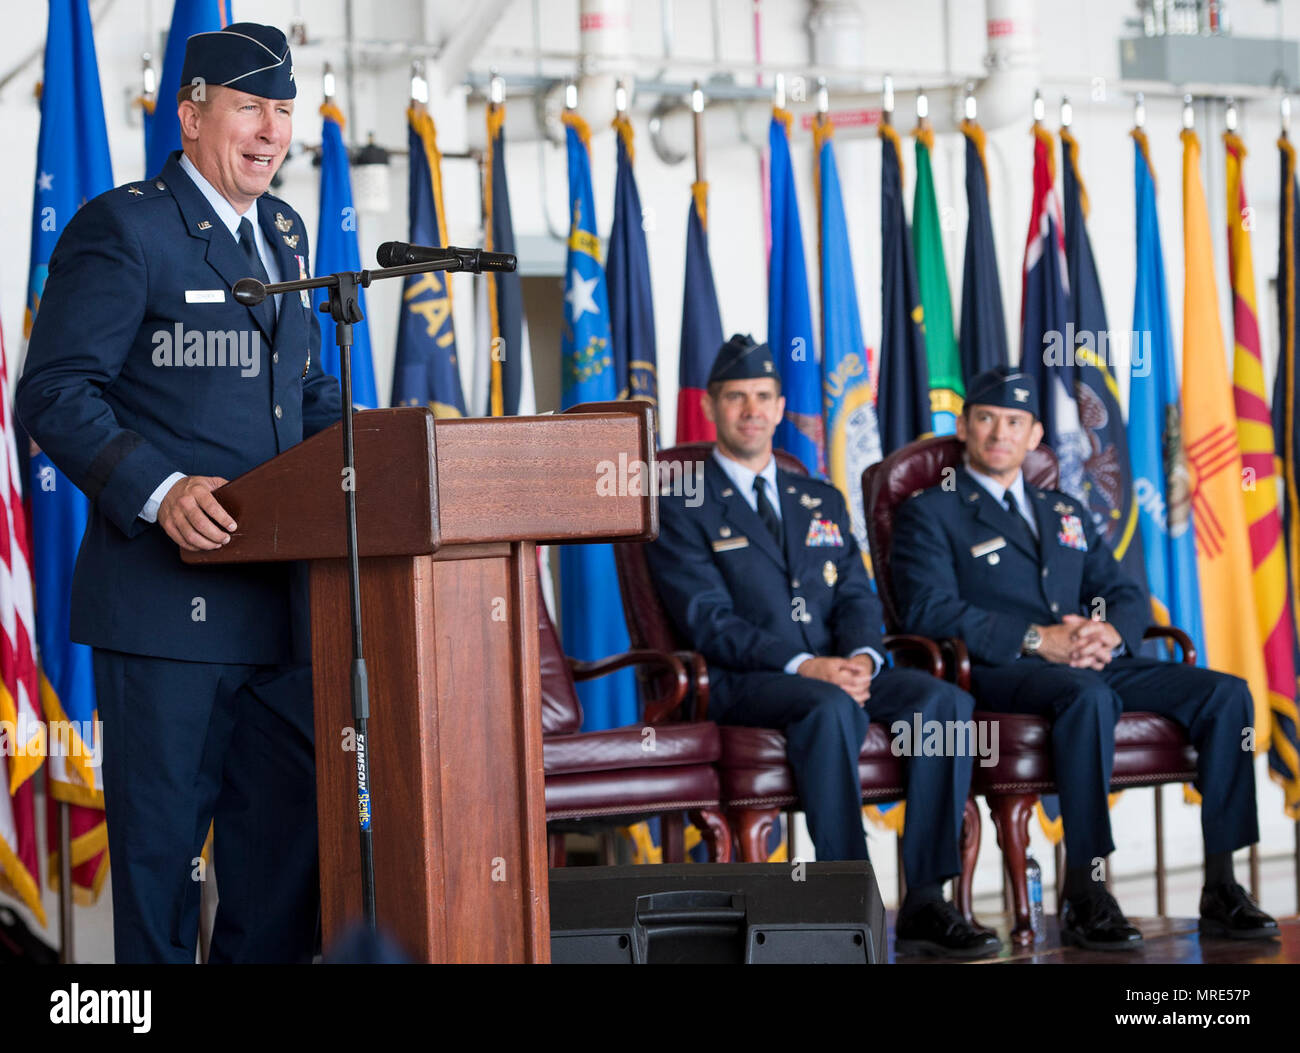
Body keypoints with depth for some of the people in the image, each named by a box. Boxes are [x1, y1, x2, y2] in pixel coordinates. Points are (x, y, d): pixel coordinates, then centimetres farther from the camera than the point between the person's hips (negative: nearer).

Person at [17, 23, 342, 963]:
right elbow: (55, 395, -12)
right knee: (161, 840, 0)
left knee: (288, 836, 10)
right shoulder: (122, 228, -7)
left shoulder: (284, 232, 17)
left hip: (279, 598, 7)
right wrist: (158, 489, -26)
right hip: (165, 596, -7)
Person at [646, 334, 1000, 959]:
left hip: (838, 672, 5)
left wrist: (862, 657, -12)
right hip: (744, 685, -5)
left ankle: (924, 905, -24)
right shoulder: (683, 509, 5)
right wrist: (802, 665, -21)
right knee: (832, 709, -38)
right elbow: (710, 623, -7)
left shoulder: (821, 502, 23)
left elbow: (857, 597, 13)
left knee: (945, 701, -23)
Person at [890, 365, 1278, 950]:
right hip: (998, 674, -6)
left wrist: (1110, 631, -6)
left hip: (1093, 663, 6)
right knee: (1088, 695, -40)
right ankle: (1083, 896, -37)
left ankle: (1221, 889, -18)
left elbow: (1125, 594, 21)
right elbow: (928, 610, -9)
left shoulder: (1064, 513, 28)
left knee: (1225, 693, -15)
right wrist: (1037, 640, -17)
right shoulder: (929, 514, 7)